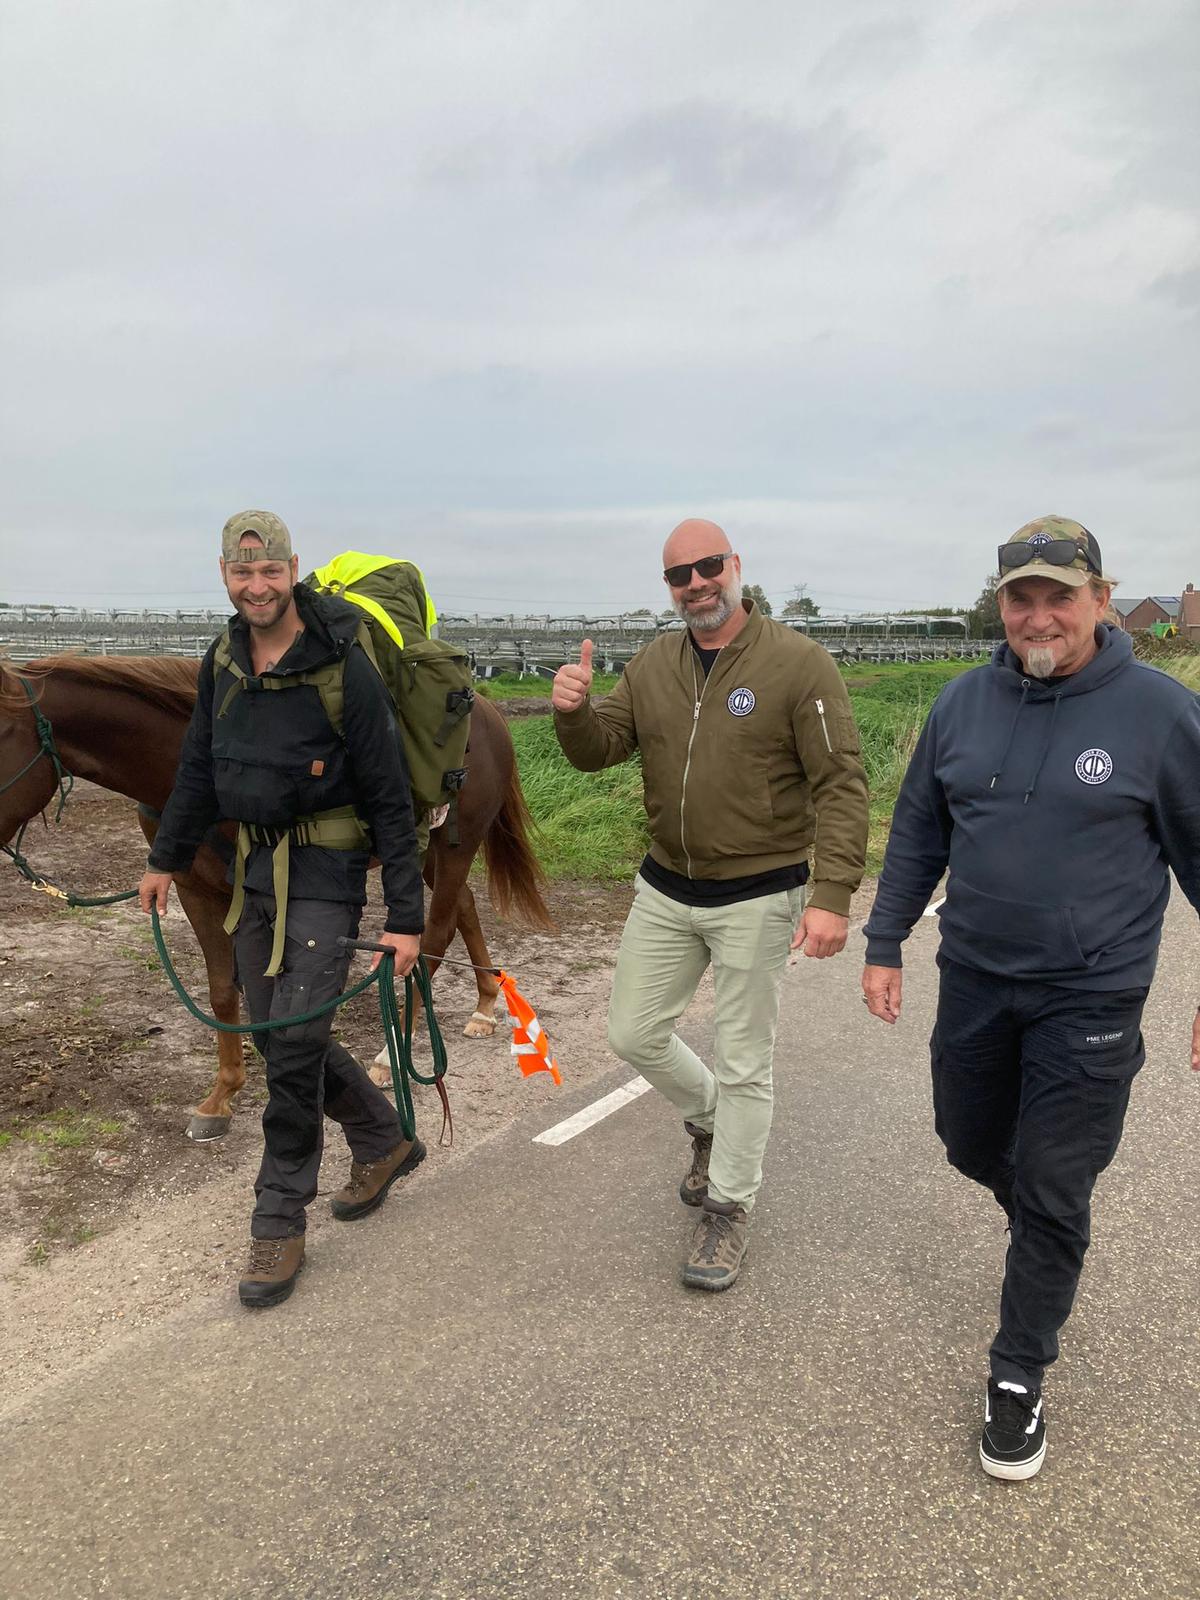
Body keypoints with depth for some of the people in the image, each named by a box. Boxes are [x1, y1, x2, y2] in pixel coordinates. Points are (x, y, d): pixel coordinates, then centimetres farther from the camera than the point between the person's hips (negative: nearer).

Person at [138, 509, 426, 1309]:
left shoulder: (344, 670, -16)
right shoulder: (223, 660, 4)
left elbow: (390, 800, -15)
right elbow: (199, 769, 17)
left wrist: (406, 916, -16)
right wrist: (168, 859, 20)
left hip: (325, 869, -7)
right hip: (256, 864, 7)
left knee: (295, 1043, -7)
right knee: (275, 1030, 14)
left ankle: (279, 1224, 10)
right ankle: (384, 1141, 35)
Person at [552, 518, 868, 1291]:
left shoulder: (799, 663, -13)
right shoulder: (653, 664, 4)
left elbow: (842, 785, -16)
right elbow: (599, 749, 3)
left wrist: (833, 895, -24)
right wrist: (574, 712, -20)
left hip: (757, 898, -5)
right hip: (665, 891, 6)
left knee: (743, 1064, 7)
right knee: (634, 1033, 15)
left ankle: (730, 1205, 28)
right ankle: (711, 1120, 44)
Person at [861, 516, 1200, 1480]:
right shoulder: (964, 702, 0)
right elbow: (918, 833, 8)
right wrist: (885, 946, 8)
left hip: (1090, 999, -4)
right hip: (973, 982, 5)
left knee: (1052, 1194, 4)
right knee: (972, 1146, 20)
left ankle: (1019, 1376, 24)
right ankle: (1047, 1239, 53)